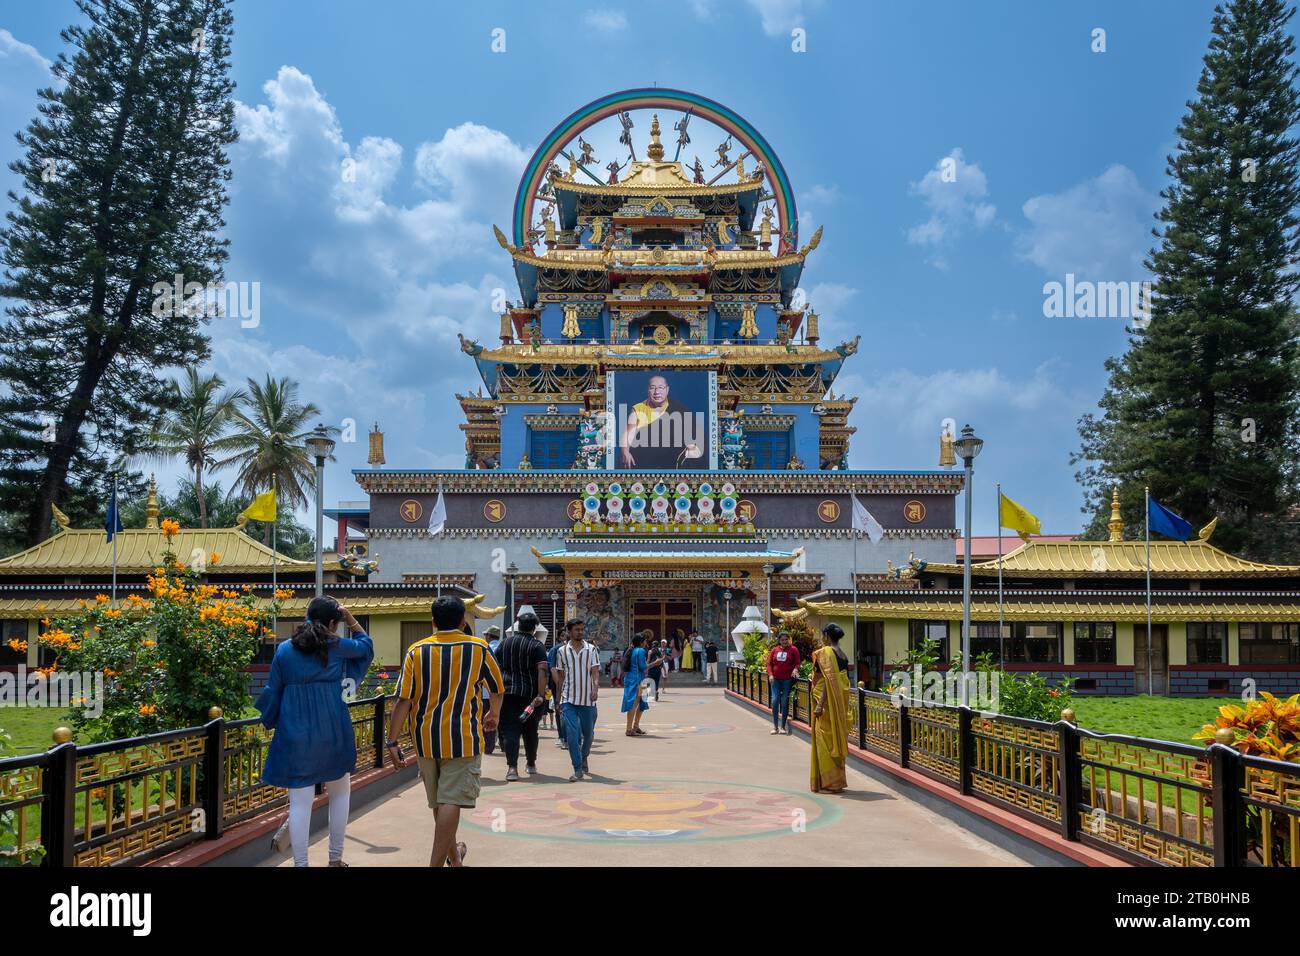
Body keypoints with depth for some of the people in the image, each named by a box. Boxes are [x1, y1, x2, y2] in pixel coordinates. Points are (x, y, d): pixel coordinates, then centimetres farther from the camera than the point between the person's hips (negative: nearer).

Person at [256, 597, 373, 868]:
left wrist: (270, 723, 20)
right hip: (332, 731, -1)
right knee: (340, 794, 17)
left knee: (300, 802, 2)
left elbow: (273, 691, 7)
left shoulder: (284, 650, 1)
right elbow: (366, 645, 17)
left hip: (295, 734, 1)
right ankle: (335, 858, 20)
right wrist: (350, 618, 12)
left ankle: (300, 863, 2)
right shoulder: (337, 647, -3)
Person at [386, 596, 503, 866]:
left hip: (426, 738, 3)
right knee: (451, 801, -7)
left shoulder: (417, 650, 0)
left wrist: (392, 741, -4)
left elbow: (403, 700, -7)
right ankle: (436, 863, -17)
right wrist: (494, 714, 32)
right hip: (463, 737, -3)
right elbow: (497, 688, 13)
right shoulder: (478, 648, -1)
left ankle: (453, 855, 38)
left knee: (439, 801, 18)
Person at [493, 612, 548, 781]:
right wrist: (540, 695, -16)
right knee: (530, 730, 15)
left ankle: (512, 767, -19)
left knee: (510, 730, -3)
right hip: (530, 693, -1)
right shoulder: (536, 646, -4)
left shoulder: (504, 643, 8)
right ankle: (531, 764, 29)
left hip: (507, 693, 1)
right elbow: (542, 671, -15)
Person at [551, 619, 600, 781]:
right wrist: (559, 700, 12)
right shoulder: (562, 651, 5)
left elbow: (595, 672, -5)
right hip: (568, 700, 0)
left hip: (588, 700, 1)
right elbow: (560, 677, 11)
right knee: (572, 734, -11)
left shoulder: (591, 649, 3)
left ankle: (584, 757, 40)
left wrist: (595, 689, -23)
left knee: (588, 734, 12)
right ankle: (578, 769, -7)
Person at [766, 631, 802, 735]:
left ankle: (783, 726, 7)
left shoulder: (793, 649, 1)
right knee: (775, 701, -5)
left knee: (785, 702, -1)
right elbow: (769, 663, 10)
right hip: (776, 679, 2)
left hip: (787, 679, -2)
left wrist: (795, 669, -20)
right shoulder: (774, 650, 10)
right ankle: (775, 726, 3)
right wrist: (770, 674, -5)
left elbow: (797, 663, 1)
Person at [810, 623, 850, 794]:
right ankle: (838, 781, 22)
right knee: (836, 739, 15)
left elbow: (828, 680, -21)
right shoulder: (844, 656, 10)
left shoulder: (825, 653, -14)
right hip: (841, 704, 8)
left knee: (825, 740, -1)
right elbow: (844, 681, 12)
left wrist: (820, 704, -22)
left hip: (827, 702, -8)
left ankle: (829, 783, 1)